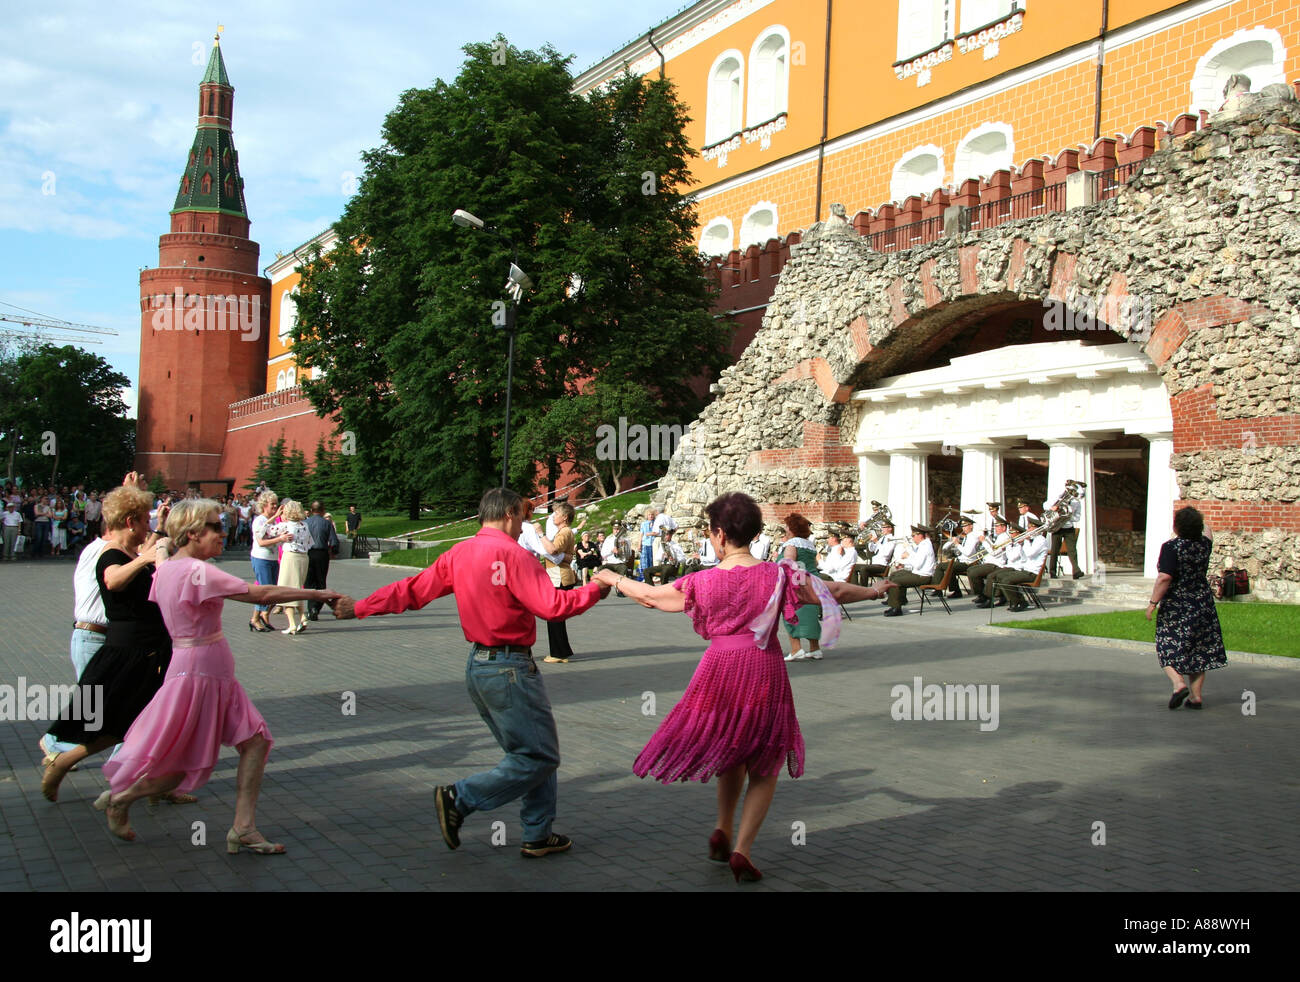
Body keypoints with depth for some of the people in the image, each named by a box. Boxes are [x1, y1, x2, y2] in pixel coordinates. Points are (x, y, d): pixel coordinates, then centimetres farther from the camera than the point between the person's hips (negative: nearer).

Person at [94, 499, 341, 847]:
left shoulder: (164, 569, 7)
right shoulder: (198, 572, -21)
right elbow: (261, 594, -24)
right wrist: (316, 593, -20)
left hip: (215, 675, 10)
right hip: (198, 672, -10)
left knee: (256, 742, 4)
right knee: (182, 767, 4)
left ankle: (243, 828, 6)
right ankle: (118, 799, 26)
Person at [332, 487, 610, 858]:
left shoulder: (459, 554, 9)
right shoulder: (511, 554, -15)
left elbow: (411, 590, 12)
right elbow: (552, 606, -20)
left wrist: (359, 608, 22)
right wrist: (595, 589, -6)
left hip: (477, 666, 9)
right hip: (509, 669, -9)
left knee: (533, 752, 17)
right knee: (539, 757, -1)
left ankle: (538, 836, 19)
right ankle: (460, 799, -3)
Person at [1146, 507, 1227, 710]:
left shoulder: (1172, 547, -15)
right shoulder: (1204, 545, 3)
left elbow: (1164, 578, -23)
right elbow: (1206, 533, 28)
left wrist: (1153, 602, -17)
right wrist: (1203, 524, 47)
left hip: (1175, 607, -5)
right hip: (1202, 605, 5)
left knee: (1169, 650, 4)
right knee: (1198, 652, 11)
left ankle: (1179, 684, -17)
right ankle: (1195, 696, 11)